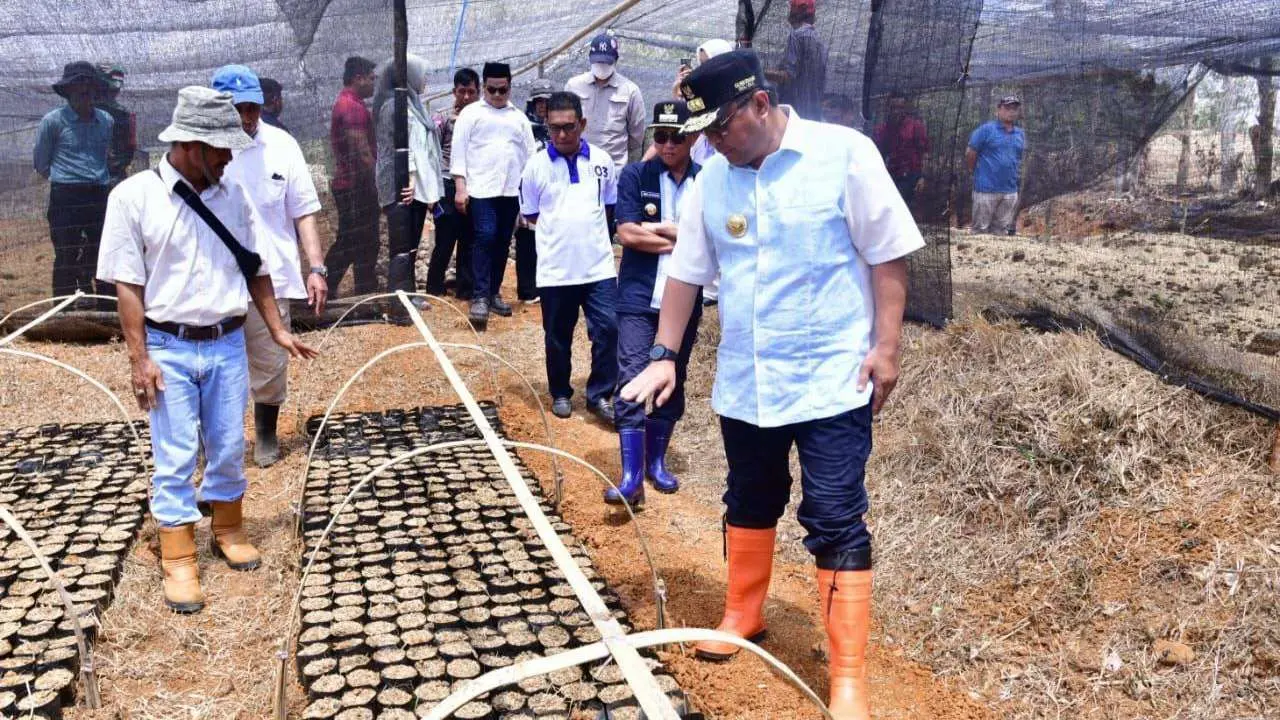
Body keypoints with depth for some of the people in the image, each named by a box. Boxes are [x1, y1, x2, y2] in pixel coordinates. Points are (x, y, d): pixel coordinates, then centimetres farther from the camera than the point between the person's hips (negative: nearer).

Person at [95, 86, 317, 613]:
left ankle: (229, 532, 33)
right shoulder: (134, 196, -9)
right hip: (170, 349, -3)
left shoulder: (232, 194, 2)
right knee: (175, 459, 3)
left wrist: (278, 331, 9)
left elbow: (255, 270, 10)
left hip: (228, 344, 3)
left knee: (229, 448, 13)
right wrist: (139, 358, -11)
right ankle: (179, 562, 14)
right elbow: (128, 284, -8)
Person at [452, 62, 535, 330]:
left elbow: (529, 154, 14)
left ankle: (493, 293, 19)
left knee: (503, 242, 8)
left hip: (511, 190, 4)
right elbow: (459, 150, -1)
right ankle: (480, 297, -12)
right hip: (481, 188, -4)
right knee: (484, 238, -14)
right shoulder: (470, 113, 4)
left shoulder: (519, 117, 15)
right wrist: (460, 186, -9)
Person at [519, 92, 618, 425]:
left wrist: (586, 227, 5)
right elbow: (531, 215, 6)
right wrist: (560, 228, 1)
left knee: (608, 329, -5)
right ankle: (561, 393, 28)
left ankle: (599, 394, 10)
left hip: (599, 266, 1)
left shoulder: (602, 161, 2)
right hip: (555, 269, -1)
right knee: (558, 337, 10)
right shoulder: (536, 166, -2)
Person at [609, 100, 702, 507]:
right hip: (638, 299, -2)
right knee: (633, 382, -9)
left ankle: (656, 462, 28)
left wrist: (660, 230, -9)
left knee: (672, 383, 12)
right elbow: (627, 233, -11)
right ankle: (631, 476, -8)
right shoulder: (635, 176, -1)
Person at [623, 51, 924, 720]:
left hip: (831, 381, -4)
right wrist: (664, 354, 6)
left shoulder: (844, 153, -10)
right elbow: (687, 272, 10)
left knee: (837, 525, -2)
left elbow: (887, 254, -7)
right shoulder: (712, 179, 3)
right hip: (743, 384, 5)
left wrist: (886, 346, -11)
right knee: (748, 506, 20)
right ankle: (742, 616, 42)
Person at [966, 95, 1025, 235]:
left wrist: (1018, 177, 17)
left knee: (1000, 231, 11)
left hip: (1010, 191, 5)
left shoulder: (1020, 134, 12)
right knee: (980, 229, -3)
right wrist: (974, 172, 5)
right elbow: (970, 153, -4)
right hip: (986, 189, -5)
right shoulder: (986, 129, -5)